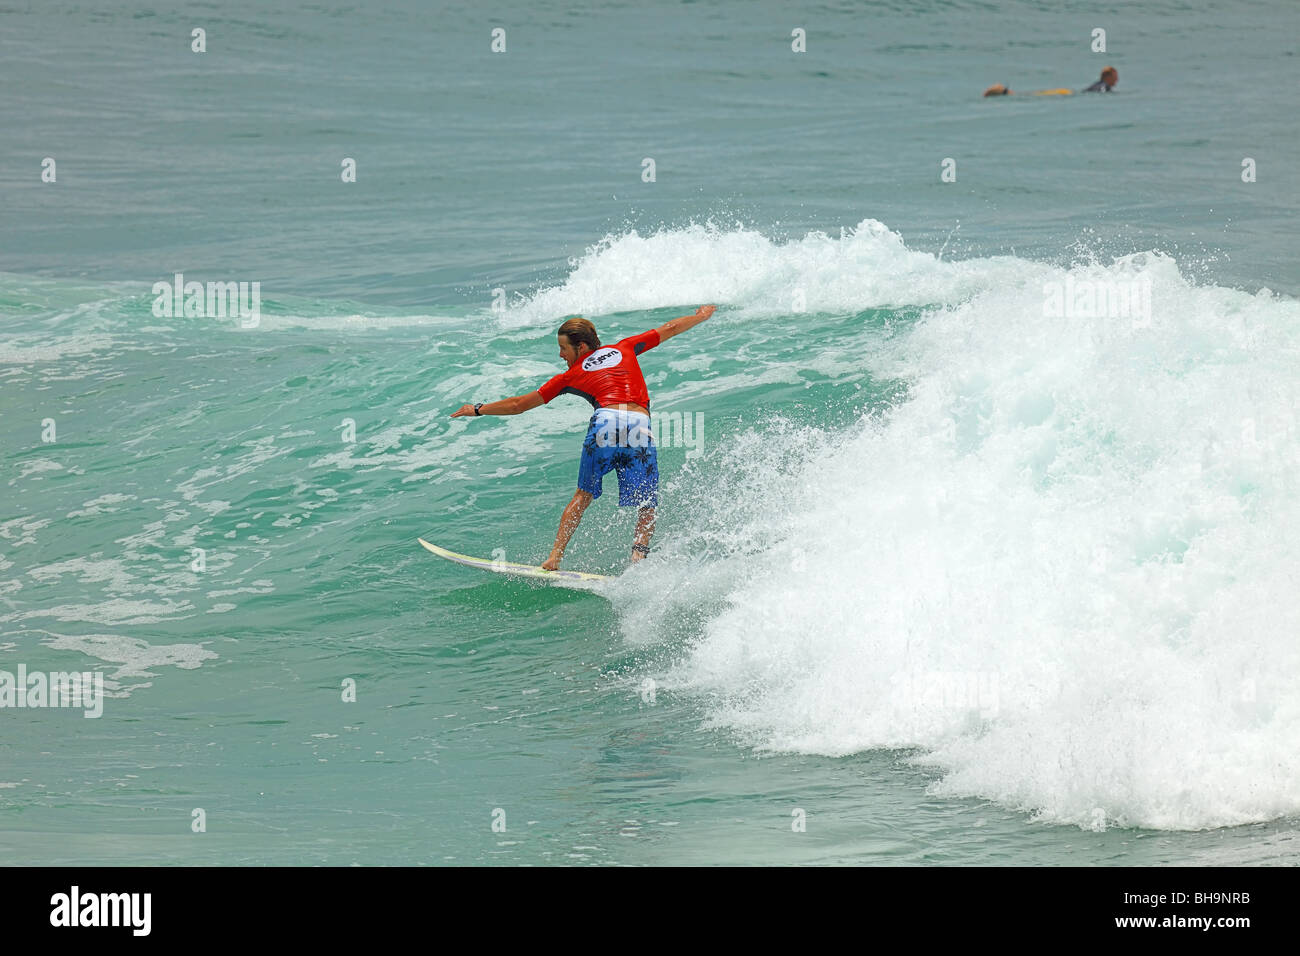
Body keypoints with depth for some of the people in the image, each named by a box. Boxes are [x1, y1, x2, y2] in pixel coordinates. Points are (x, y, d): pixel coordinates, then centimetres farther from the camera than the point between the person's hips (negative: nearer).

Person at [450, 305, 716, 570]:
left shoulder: (571, 376, 22)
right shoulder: (624, 348, 26)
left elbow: (518, 404, 28)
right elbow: (669, 329, 35)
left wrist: (478, 409, 40)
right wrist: (702, 316, 52)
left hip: (605, 421, -1)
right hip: (640, 424, 1)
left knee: (583, 496, 16)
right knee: (647, 507, 7)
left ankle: (555, 556, 8)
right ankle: (638, 556, -15)